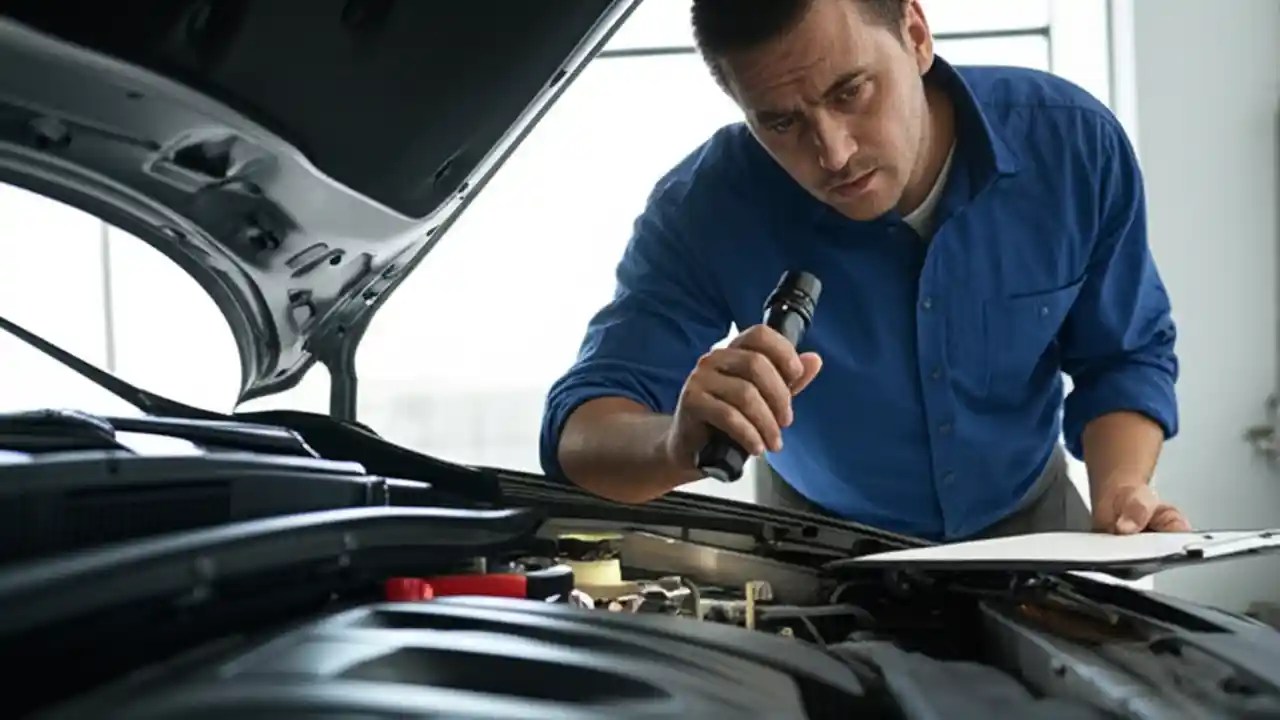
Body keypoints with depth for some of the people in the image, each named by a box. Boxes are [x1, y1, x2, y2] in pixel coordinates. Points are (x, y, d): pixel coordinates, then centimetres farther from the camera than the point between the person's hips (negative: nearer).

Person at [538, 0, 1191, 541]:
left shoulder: (1074, 143, -20)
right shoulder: (706, 210, -25)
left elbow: (1125, 358, -6)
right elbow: (582, 429, -27)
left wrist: (1121, 492, -27)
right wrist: (677, 447, -51)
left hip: (1026, 520, 0)